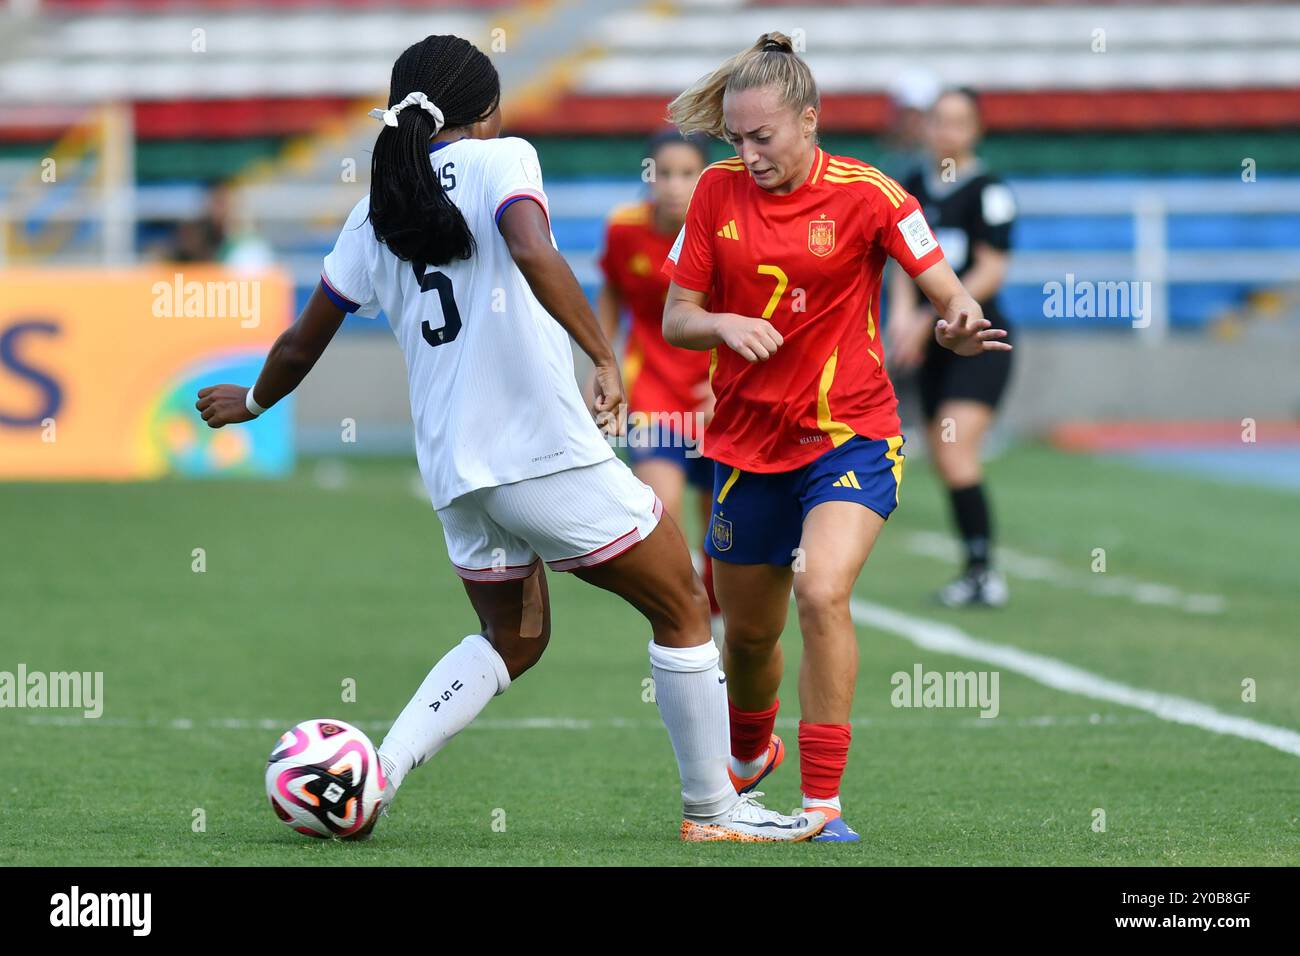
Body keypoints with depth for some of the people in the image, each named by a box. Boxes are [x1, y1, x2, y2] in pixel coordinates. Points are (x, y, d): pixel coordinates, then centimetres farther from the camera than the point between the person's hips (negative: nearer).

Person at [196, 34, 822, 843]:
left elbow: (301, 347, 21)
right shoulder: (500, 160, -2)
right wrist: (605, 355, -26)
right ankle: (711, 809, 15)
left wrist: (251, 401, 40)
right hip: (544, 445, -6)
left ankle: (378, 769, 7)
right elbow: (533, 252, -23)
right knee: (684, 609, 10)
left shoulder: (376, 214, 14)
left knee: (514, 640, 25)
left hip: (453, 472, 6)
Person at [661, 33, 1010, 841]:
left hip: (850, 436, -4)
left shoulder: (866, 194, -11)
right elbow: (676, 320, 2)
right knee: (748, 632, 15)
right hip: (748, 443, 4)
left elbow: (949, 292, -9)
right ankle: (751, 756, 49)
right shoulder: (718, 192, -1)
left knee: (822, 591, -27)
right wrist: (725, 324, -20)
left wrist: (961, 326, -33)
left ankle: (824, 802, -20)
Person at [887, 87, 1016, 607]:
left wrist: (930, 320, -16)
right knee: (943, 459, 7)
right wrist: (902, 312, -9)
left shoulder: (987, 190, -9)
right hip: (933, 344, 7)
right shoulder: (913, 188, 9)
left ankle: (983, 569, -14)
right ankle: (979, 570, 16)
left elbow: (991, 272, -12)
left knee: (955, 449, -18)